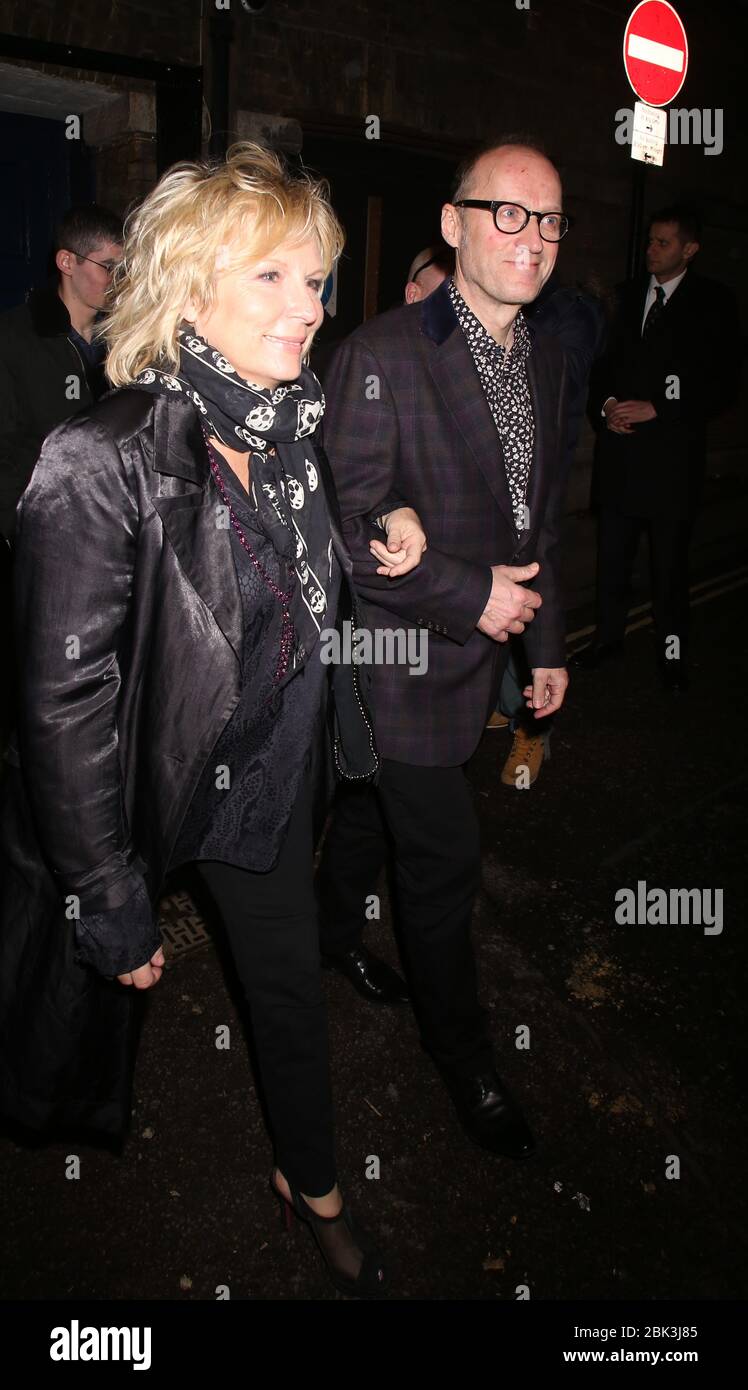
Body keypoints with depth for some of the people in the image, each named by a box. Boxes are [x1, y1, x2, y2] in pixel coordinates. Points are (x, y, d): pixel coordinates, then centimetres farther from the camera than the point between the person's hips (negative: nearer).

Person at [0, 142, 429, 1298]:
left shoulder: (291, 430, -6)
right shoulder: (103, 466, -28)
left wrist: (380, 550, -7)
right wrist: (110, 906, -18)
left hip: (268, 776, 6)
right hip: (141, 797, -5)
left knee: (292, 984, 21)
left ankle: (312, 1183, 48)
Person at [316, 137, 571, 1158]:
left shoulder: (547, 362, 5)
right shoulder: (381, 355, -20)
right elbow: (342, 528, -22)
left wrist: (547, 641, 15)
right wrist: (471, 595, -21)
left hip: (478, 650, 7)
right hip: (402, 654, -7)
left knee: (373, 805, 25)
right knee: (445, 858, 2)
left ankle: (335, 938, 50)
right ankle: (462, 1054, 24)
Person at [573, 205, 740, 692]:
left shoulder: (713, 302, -1)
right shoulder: (628, 296, 13)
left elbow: (722, 386, -6)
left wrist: (655, 409, -13)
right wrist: (606, 403, -1)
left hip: (672, 455, -4)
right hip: (620, 450, 4)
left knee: (670, 563, 2)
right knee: (613, 556, 9)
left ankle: (673, 653, 14)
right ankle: (609, 637, 24)